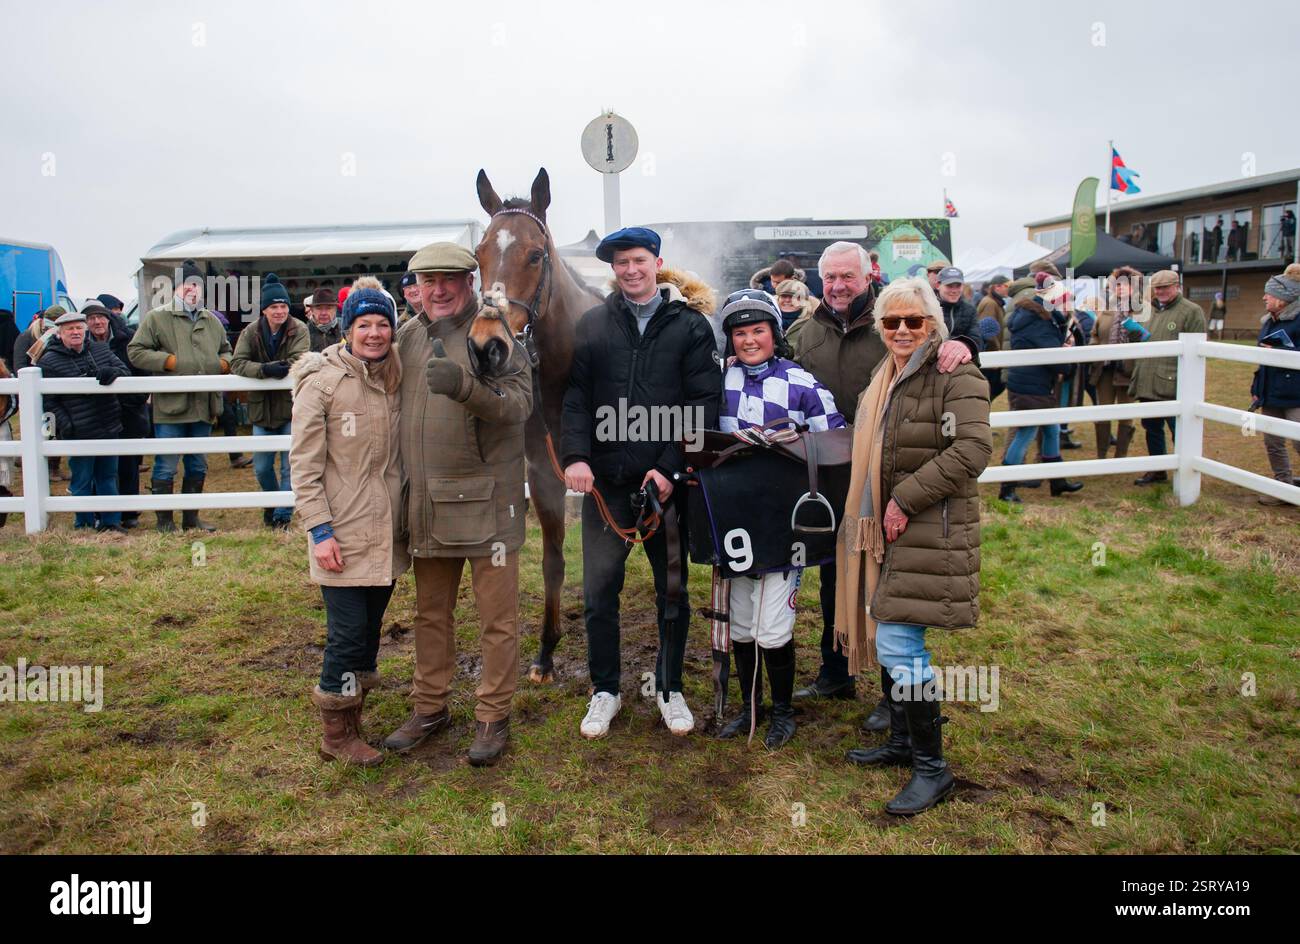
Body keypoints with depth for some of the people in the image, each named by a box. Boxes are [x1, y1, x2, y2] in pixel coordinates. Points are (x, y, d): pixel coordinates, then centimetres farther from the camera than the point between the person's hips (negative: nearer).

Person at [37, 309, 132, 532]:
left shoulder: (100, 349, 8)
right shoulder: (50, 361, -4)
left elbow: (126, 371, 7)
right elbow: (48, 399, -5)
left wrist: (112, 372, -16)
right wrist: (64, 424, -16)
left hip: (109, 429, 4)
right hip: (79, 434, -4)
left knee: (108, 478, 12)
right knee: (82, 482, 5)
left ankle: (111, 522, 22)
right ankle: (84, 526, 16)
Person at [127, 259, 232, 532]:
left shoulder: (212, 321, 15)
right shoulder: (156, 317, -2)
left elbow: (226, 350, 28)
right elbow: (135, 351, -6)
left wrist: (224, 363, 6)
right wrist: (169, 361, -16)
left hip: (203, 407, 6)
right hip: (170, 407, -5)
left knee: (198, 466, 14)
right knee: (166, 467, 1)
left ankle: (191, 516, 26)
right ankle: (165, 520, 12)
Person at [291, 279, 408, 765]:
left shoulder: (396, 381, 7)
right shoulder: (320, 382, -10)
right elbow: (304, 465, -10)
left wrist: (407, 516, 13)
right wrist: (319, 530, -15)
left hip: (387, 532, 6)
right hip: (343, 534, -6)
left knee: (370, 628, 14)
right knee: (348, 630, -2)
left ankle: (352, 716, 31)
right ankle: (336, 734, 17)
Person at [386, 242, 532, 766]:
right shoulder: (408, 335, 9)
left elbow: (519, 403, -19)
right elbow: (392, 402, 21)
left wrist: (464, 386, -34)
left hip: (486, 500, -5)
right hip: (425, 502, 6)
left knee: (497, 617, 5)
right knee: (430, 612, 18)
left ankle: (493, 716, 20)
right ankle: (430, 707, 34)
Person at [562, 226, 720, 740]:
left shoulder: (690, 324, 1)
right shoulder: (592, 325, 7)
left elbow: (703, 403, -5)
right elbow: (575, 397, 2)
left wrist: (670, 468, -14)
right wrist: (575, 455, -14)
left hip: (667, 480, -1)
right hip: (605, 481, 1)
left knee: (672, 588, 11)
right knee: (599, 591, 5)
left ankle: (669, 688, 29)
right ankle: (605, 690, 24)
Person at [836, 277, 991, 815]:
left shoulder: (955, 374, -11)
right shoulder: (888, 378, 16)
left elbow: (972, 449, -22)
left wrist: (906, 498, -19)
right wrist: (878, 511, 15)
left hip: (932, 528, -9)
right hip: (892, 527, 9)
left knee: (899, 644, -10)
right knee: (888, 636, 14)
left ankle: (932, 766, 5)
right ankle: (902, 742, 31)